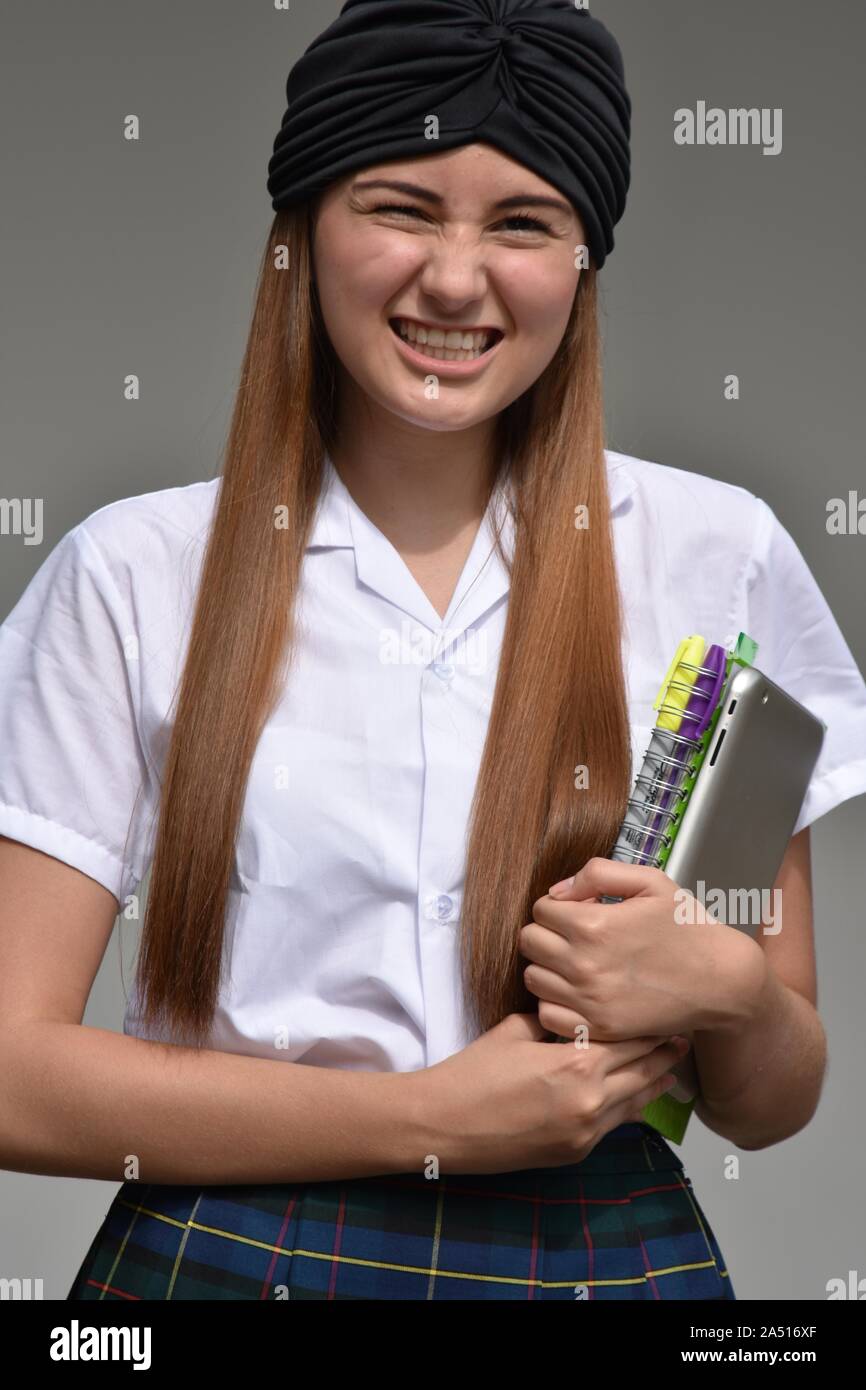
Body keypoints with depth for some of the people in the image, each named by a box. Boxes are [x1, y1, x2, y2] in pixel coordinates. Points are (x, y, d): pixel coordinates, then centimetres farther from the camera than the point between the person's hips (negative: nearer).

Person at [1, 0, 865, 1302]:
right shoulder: (135, 573, -6)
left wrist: (733, 989, -18)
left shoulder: (716, 555, -3)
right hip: (219, 1253, -1)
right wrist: (433, 1118, -15)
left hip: (605, 1255, 2)